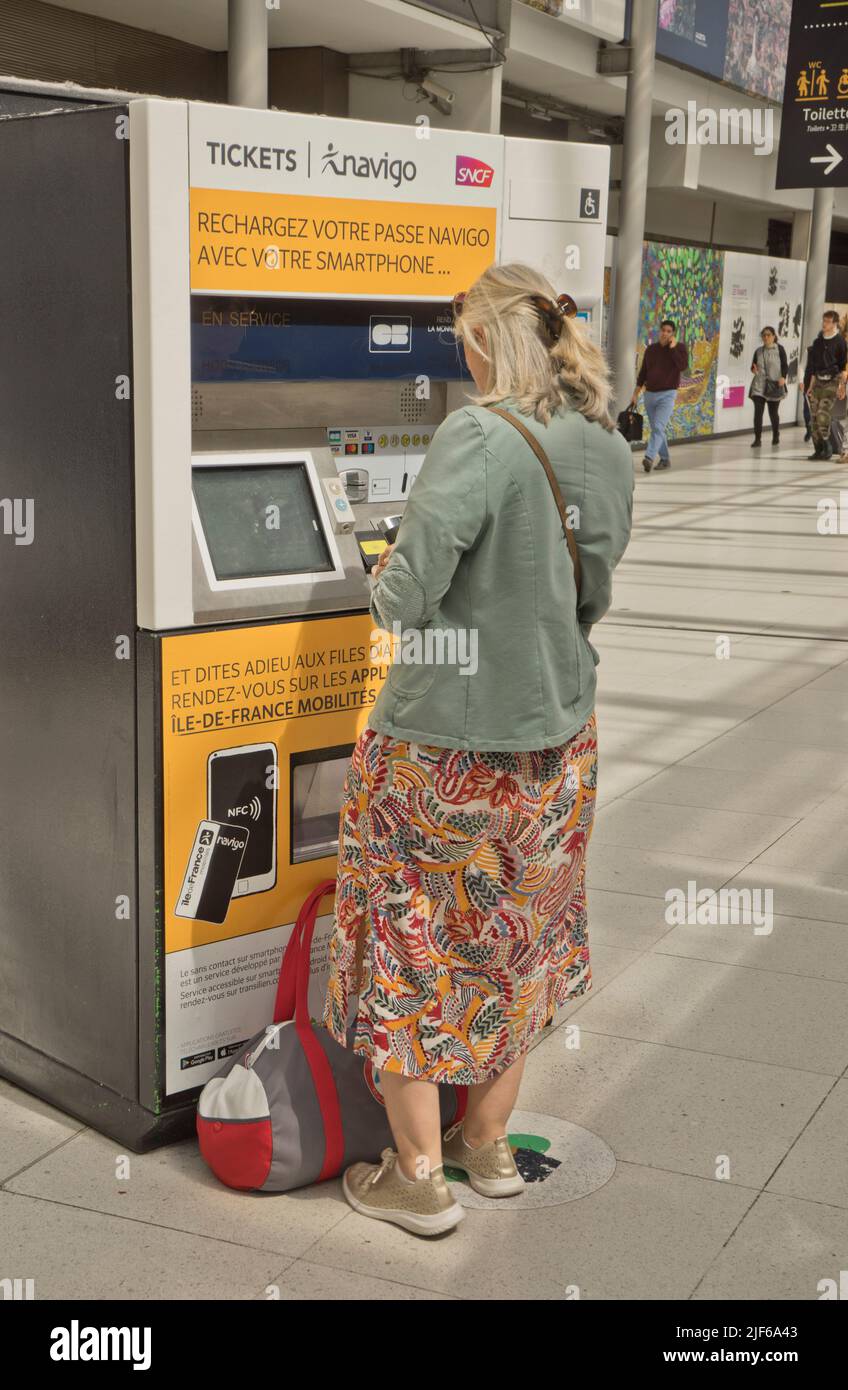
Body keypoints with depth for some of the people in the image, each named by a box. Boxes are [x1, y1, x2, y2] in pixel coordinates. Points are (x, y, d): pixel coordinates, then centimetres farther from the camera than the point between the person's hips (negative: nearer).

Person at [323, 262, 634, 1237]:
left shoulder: (477, 437, -21)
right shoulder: (608, 448, 2)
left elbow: (401, 597, -22)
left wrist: (390, 578, -1)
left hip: (446, 745, -7)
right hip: (555, 740, 7)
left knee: (411, 946, 9)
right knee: (515, 943, 20)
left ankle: (419, 1177, 20)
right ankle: (489, 1146, 35)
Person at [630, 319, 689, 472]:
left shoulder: (679, 347, -1)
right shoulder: (651, 349, 9)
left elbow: (683, 366, -19)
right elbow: (643, 372, 13)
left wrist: (673, 348, -17)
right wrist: (636, 393, 11)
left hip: (667, 394, -5)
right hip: (650, 394, 5)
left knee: (658, 427, -19)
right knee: (657, 429, 11)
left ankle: (649, 458, -29)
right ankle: (665, 459, 22)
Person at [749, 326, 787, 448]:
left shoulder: (779, 349, 0)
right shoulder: (758, 351, 10)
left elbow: (785, 365, -4)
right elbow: (753, 366, 15)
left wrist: (783, 377, -20)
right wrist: (754, 369, -8)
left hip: (774, 385, -2)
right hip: (759, 384, 2)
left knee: (773, 412, 8)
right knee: (758, 412, -10)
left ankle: (776, 436, 30)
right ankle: (757, 439, -11)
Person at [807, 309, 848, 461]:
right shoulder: (818, 342, 13)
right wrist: (811, 386, 15)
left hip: (832, 382, -5)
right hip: (818, 382, 5)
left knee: (823, 416, -15)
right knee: (814, 417, 0)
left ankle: (827, 447, -1)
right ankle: (818, 449, 8)